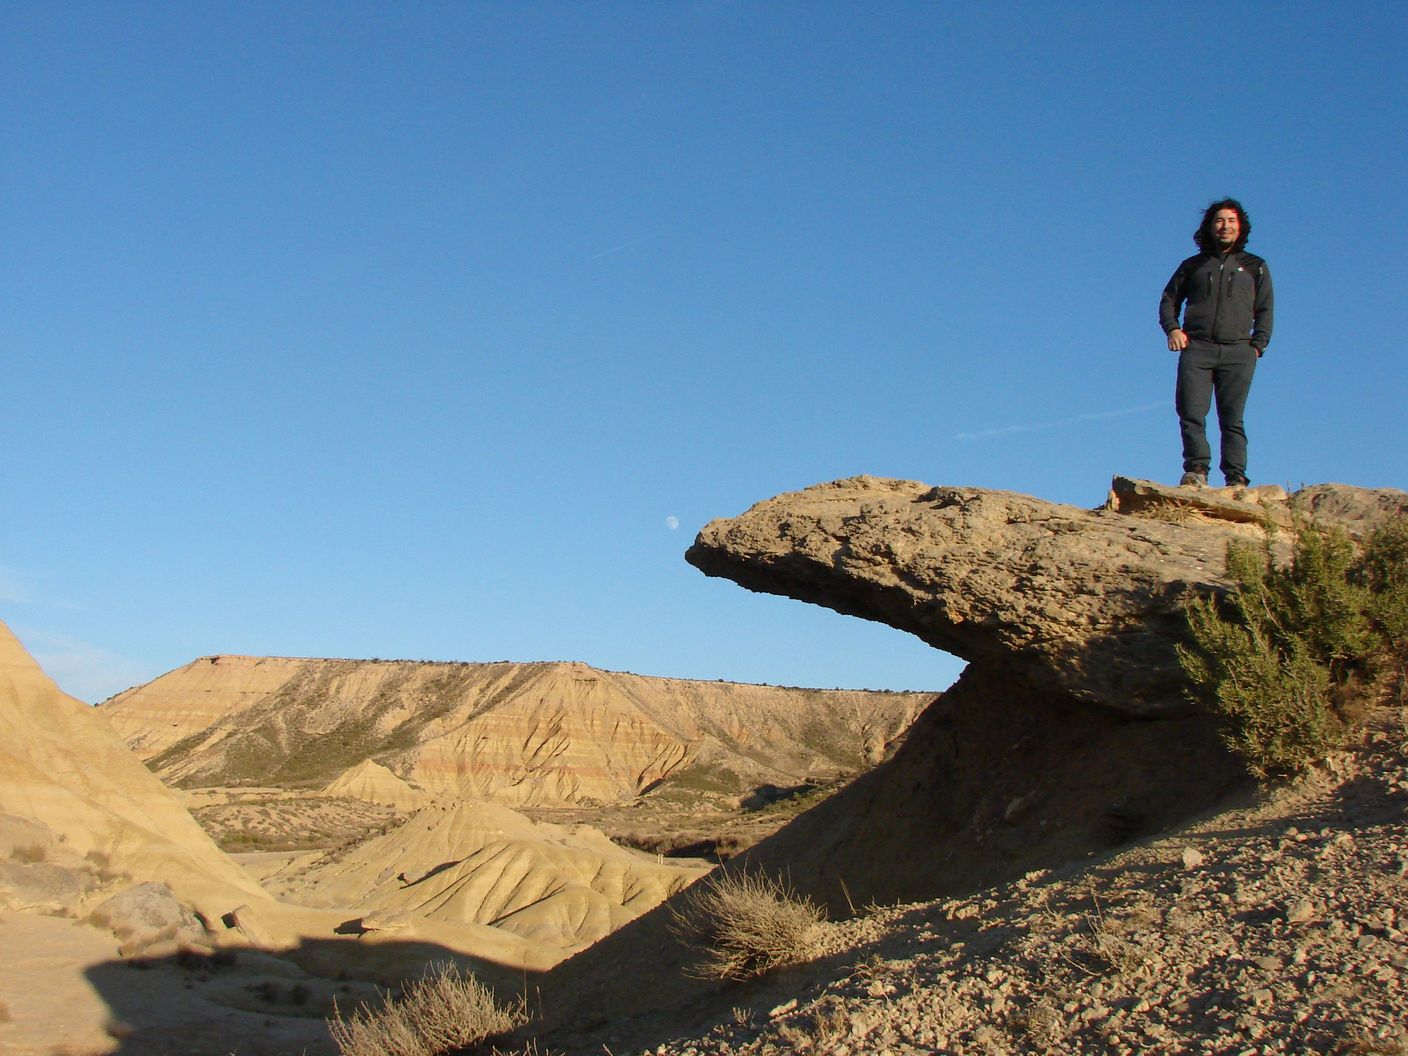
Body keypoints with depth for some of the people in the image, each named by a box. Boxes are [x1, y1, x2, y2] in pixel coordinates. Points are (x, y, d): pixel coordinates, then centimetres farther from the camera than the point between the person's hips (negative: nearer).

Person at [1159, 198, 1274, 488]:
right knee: (1191, 413, -13)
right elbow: (1169, 299, 21)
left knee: (1233, 418, -3)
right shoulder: (1193, 265, 19)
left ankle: (1236, 477, -4)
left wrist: (1258, 345, 1)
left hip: (1238, 352, 0)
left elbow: (1264, 311, 15)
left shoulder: (1255, 267, 18)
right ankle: (1196, 469, -12)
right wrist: (1172, 328, 2)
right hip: (1196, 348, 0)